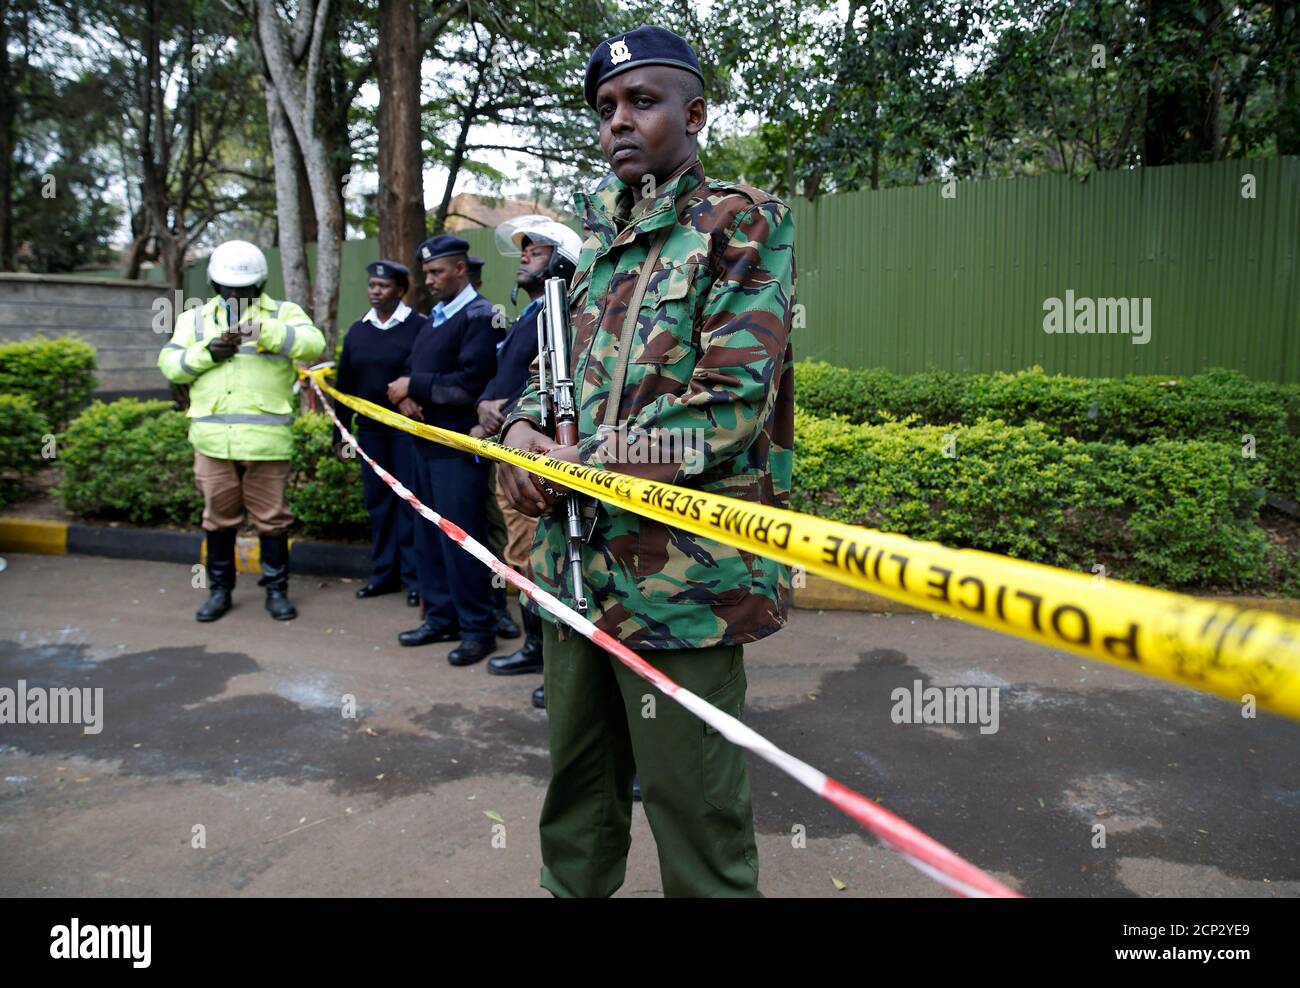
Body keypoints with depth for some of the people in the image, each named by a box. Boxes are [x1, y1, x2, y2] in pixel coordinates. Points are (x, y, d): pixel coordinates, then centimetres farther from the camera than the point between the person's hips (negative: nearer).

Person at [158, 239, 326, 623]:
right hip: (212, 439, 3)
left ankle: (276, 589, 17)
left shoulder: (283, 314, 6)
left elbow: (313, 344, -12)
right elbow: (169, 365, 10)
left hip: (266, 439, -3)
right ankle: (219, 589, 24)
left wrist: (263, 330, -23)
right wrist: (207, 353, -8)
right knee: (219, 517, 12)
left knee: (271, 517, 4)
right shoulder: (194, 318, 16)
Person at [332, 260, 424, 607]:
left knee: (410, 503, -1)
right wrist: (340, 433, 13)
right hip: (370, 431, 6)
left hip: (408, 430, -5)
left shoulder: (418, 327, -6)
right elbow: (344, 385, 14)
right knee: (377, 502, 10)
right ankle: (383, 573, 21)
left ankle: (414, 578, 8)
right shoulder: (357, 331, 11)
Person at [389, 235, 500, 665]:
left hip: (459, 446, -9)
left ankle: (477, 629, 6)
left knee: (460, 536, -5)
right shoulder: (434, 317, 19)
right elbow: (411, 371, 19)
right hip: (427, 440, 9)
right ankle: (441, 617, 26)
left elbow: (470, 384, -20)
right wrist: (405, 397, -3)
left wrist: (414, 386, -13)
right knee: (429, 534, 14)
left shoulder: (479, 315, -9)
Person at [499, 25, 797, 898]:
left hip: (680, 573, -7)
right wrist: (524, 427, -1)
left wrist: (579, 466, -13)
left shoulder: (742, 225, -5)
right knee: (578, 776, 20)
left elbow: (731, 406, -15)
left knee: (694, 807, 3)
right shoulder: (597, 234, 16)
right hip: (576, 563, 7)